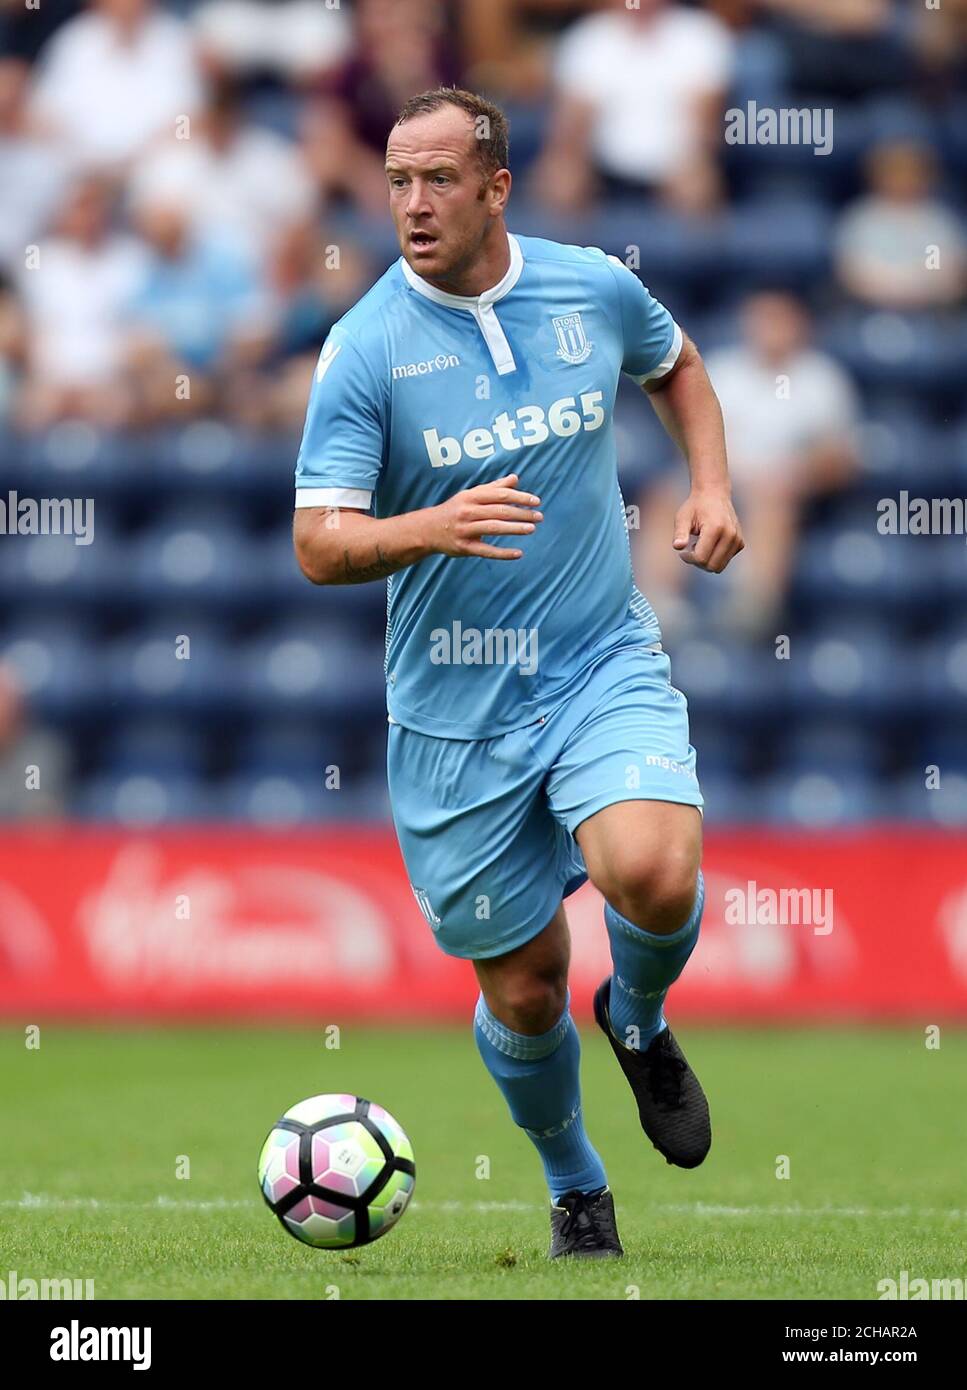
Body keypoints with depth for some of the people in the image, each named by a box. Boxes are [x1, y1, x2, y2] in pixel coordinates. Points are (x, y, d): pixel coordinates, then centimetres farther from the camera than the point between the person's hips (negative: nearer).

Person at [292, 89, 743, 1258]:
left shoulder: (595, 289, -1)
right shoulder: (364, 349, -10)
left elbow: (675, 364, 22)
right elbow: (319, 547, -14)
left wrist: (710, 487, 6)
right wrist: (434, 527, -33)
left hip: (606, 664, 1)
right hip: (457, 710, -1)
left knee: (655, 876, -26)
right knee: (523, 984, 5)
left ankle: (638, 1020, 10)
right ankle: (574, 1187, 34)